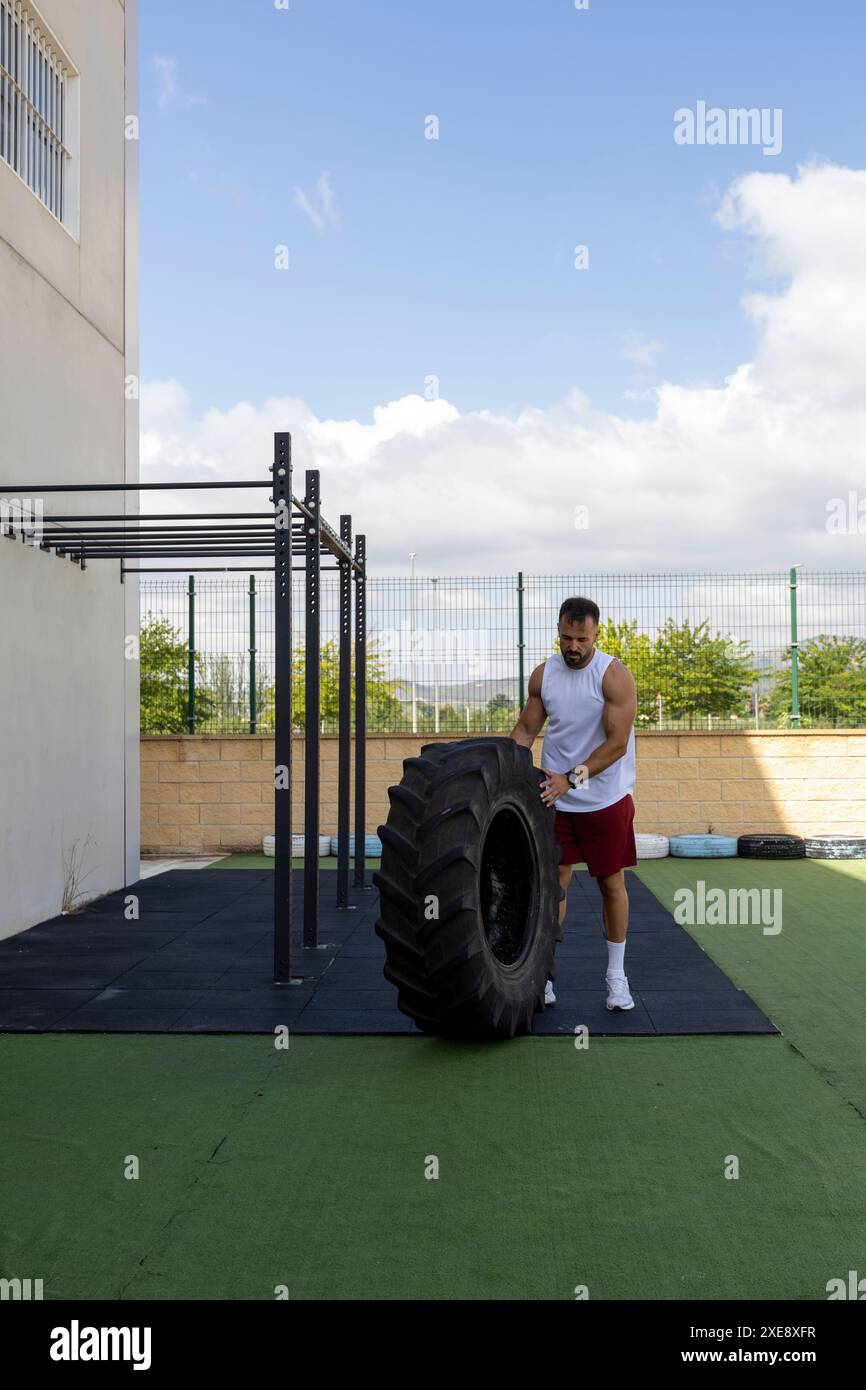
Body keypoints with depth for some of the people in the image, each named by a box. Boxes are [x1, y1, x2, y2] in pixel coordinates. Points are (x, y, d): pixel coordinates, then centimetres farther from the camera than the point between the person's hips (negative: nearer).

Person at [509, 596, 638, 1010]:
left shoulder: (615, 676, -15)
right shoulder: (543, 675, 0)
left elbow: (617, 743, -19)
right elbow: (525, 730, 7)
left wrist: (572, 778, -26)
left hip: (606, 799, -3)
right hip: (555, 795, 3)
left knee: (611, 883, 7)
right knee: (553, 882, 2)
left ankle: (616, 976, 20)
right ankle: (543, 975, 8)